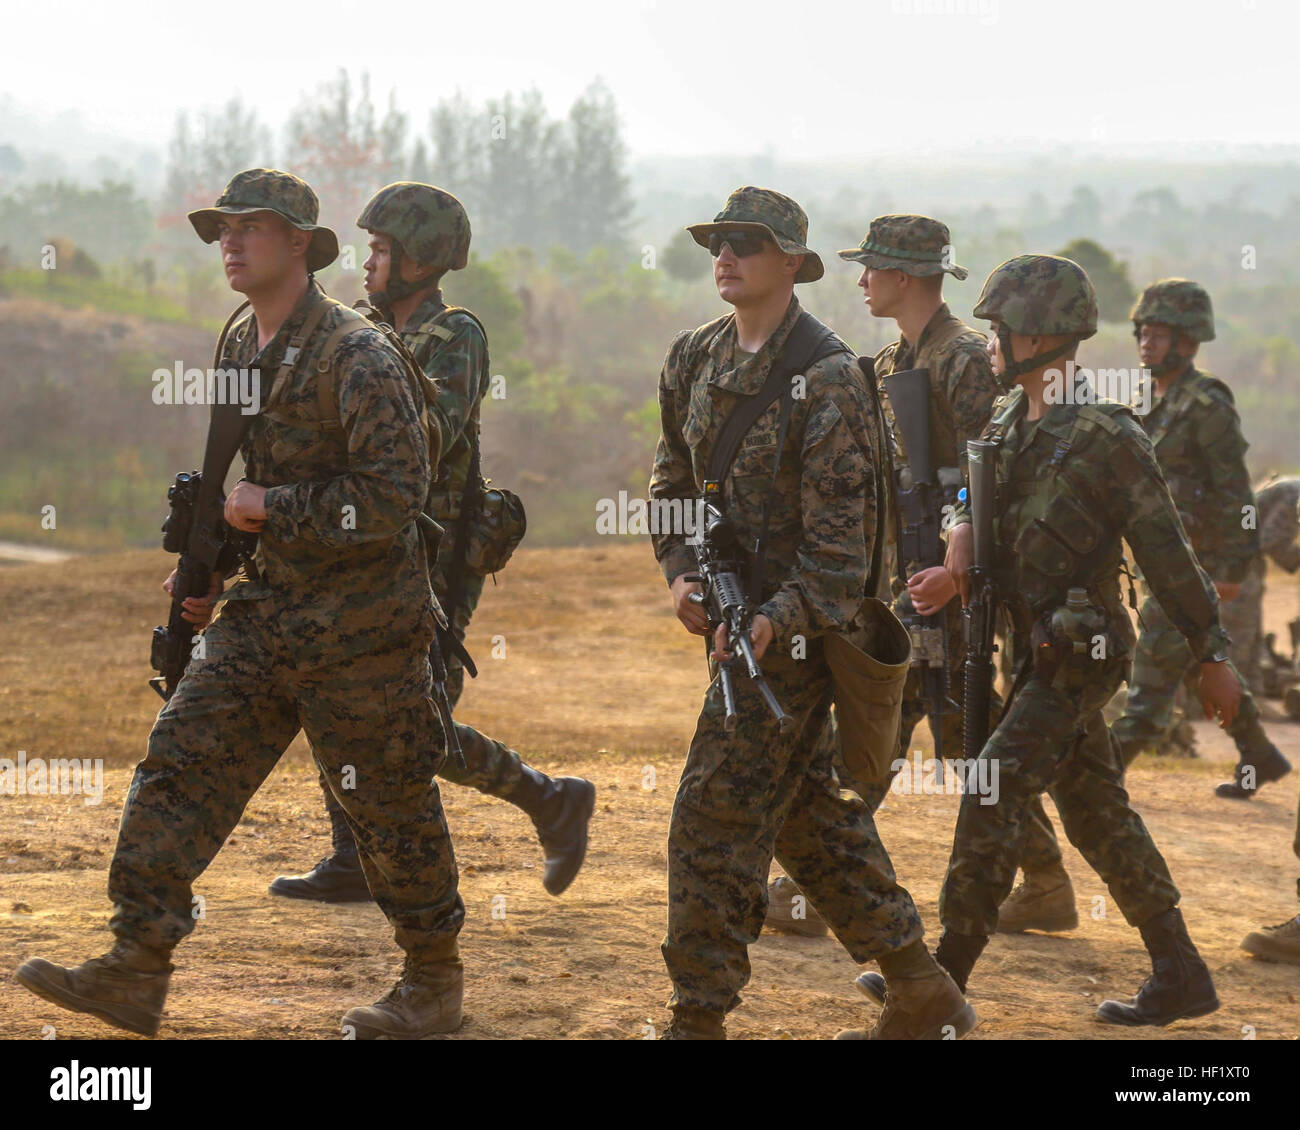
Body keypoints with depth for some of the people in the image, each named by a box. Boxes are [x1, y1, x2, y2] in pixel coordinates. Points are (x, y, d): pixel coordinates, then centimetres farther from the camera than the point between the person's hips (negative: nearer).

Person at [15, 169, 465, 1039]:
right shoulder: (242, 348, 10)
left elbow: (391, 500, -23)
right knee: (181, 765, -1)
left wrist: (272, 509, -17)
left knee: (390, 804, 5)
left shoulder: (358, 356, -17)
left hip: (360, 628, -8)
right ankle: (136, 974, 0)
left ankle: (435, 987, 22)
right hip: (264, 615, 8)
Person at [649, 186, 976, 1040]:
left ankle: (699, 1022, 0)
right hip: (741, 615, 9)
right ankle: (926, 999, 25)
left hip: (798, 625, -9)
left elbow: (840, 530, -18)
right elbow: (675, 481, 16)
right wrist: (682, 573, 0)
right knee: (809, 814, 15)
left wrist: (776, 620, -26)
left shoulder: (826, 378, -15)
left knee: (716, 820, -8)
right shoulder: (696, 360, 9)